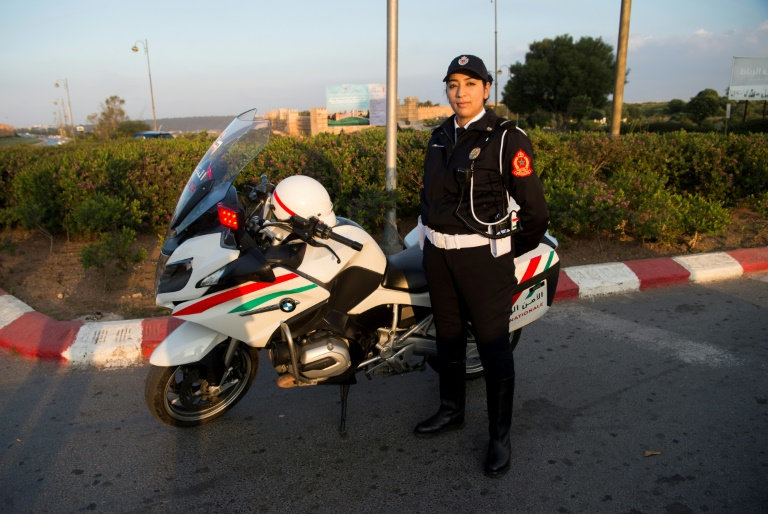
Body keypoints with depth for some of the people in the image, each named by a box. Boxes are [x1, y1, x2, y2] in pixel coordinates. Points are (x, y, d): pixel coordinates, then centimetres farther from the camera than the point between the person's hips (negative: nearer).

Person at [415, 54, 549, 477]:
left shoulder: (507, 139, -11)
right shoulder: (440, 137, 10)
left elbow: (534, 208, -10)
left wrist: (515, 251, 0)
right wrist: (430, 234, 17)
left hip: (484, 256, -6)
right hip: (437, 253, 7)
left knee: (493, 347, 1)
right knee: (448, 336, 18)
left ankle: (500, 437, 16)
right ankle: (451, 410, 37)